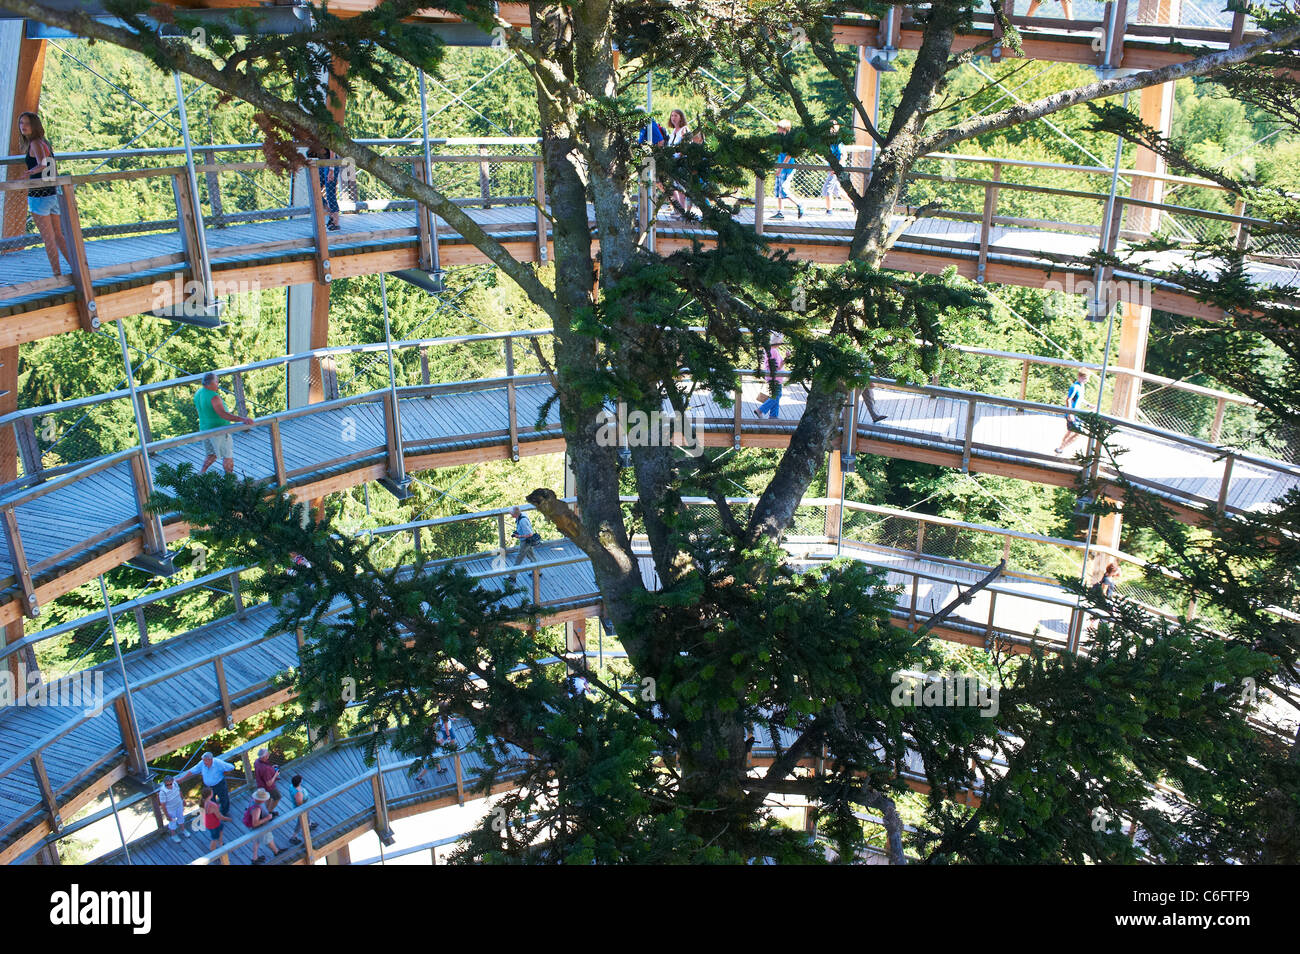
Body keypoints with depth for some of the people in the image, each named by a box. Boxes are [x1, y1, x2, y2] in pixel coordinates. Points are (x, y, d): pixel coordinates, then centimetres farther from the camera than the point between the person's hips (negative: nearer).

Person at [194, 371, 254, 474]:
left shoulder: (198, 393, 2)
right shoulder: (213, 397, -26)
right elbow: (223, 414, -35)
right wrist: (242, 419, -42)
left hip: (204, 429, 8)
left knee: (212, 454, 24)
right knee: (228, 456, 8)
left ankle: (201, 472, 16)